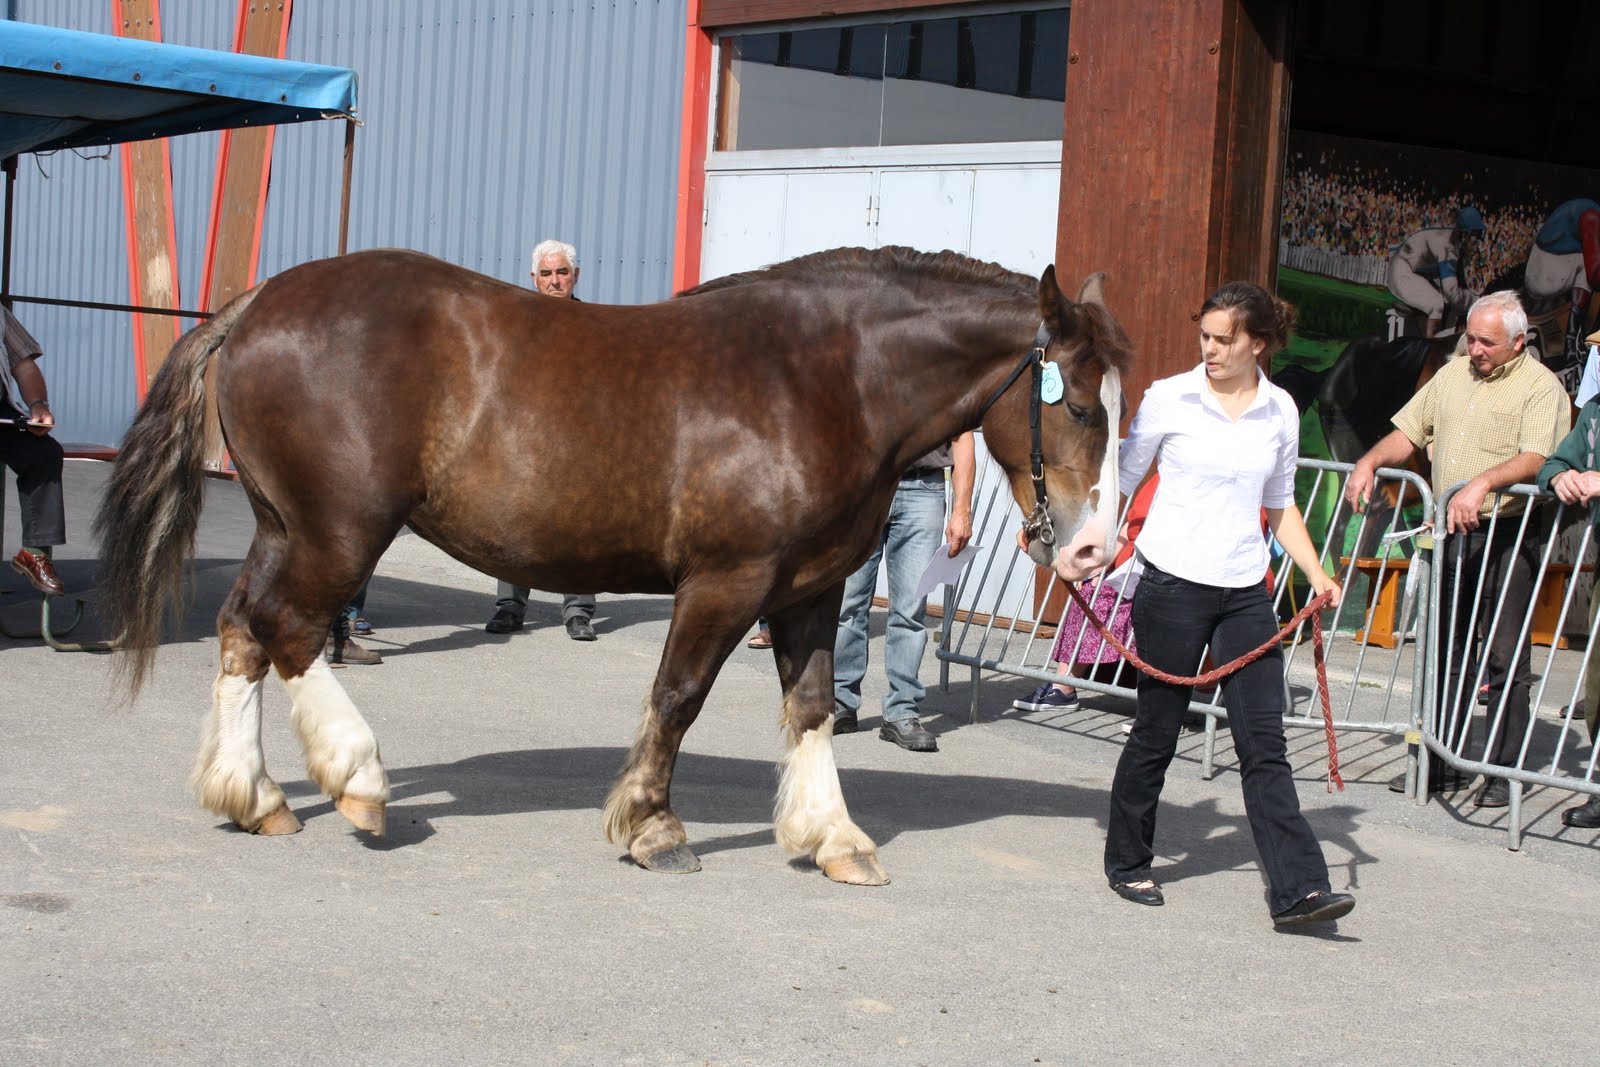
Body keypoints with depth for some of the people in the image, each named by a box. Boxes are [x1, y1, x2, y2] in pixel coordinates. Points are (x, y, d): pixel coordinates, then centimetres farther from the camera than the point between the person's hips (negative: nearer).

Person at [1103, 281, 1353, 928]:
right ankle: (1127, 863, 25)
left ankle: (1297, 889, -5)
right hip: (1172, 585, -3)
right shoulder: (1169, 399, -2)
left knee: (1264, 742, -2)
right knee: (1157, 731, 6)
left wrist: (1316, 573, 8)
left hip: (1245, 593, 3)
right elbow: (1122, 477, 6)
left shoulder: (1280, 412, 7)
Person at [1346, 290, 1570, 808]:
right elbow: (1407, 433, 17)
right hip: (1450, 533, 6)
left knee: (1505, 659, -2)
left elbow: (1536, 459, -18)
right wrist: (1369, 462, -1)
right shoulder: (1452, 375, 15)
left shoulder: (1540, 386, -5)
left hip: (1507, 536, -6)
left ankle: (1503, 771, 6)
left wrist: (1482, 484, -31)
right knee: (1446, 653, 10)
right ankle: (1443, 764, 18)